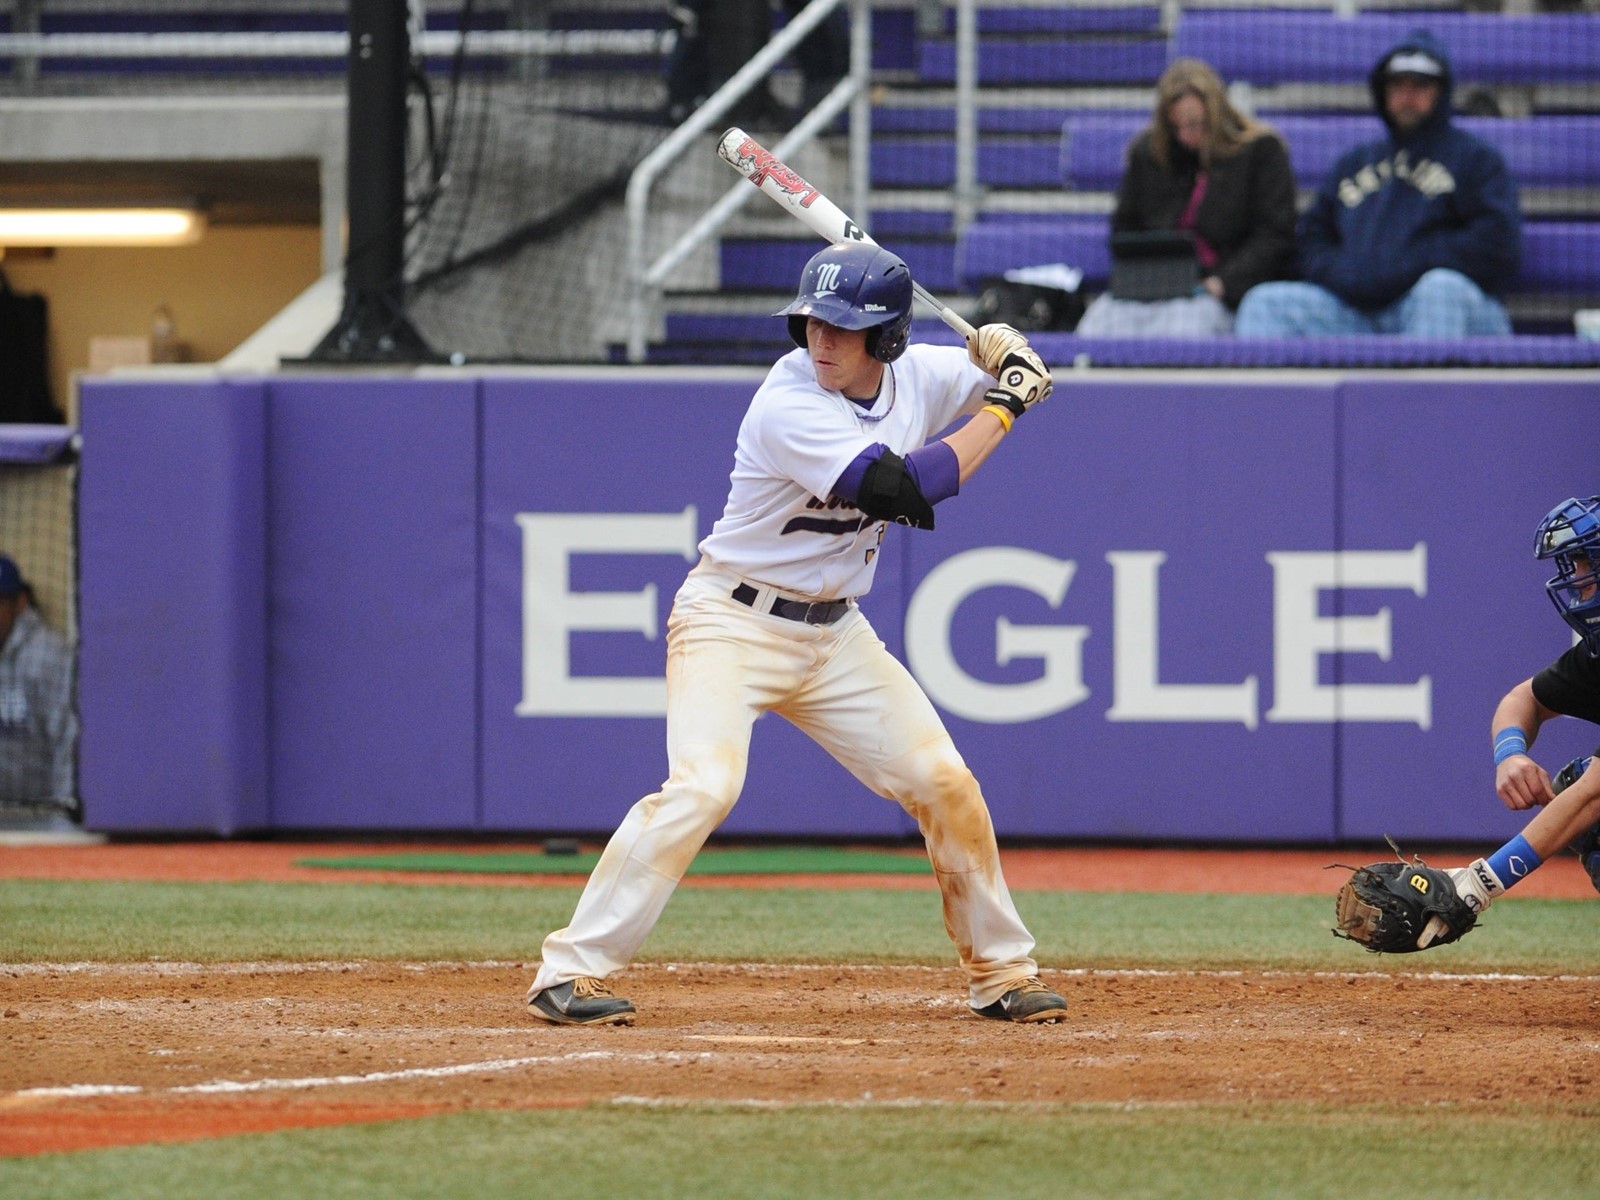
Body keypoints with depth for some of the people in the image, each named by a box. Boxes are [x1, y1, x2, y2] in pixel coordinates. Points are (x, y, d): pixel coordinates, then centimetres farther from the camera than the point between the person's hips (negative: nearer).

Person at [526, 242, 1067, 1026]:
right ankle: (571, 970, -22)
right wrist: (1001, 409, -22)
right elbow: (905, 491, -31)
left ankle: (1000, 970, 21)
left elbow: (1020, 378, 15)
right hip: (733, 624, -7)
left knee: (944, 785, 5)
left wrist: (1005, 353, -10)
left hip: (834, 635, 7)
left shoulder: (915, 375, -2)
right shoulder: (791, 407, -24)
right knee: (703, 785, -25)